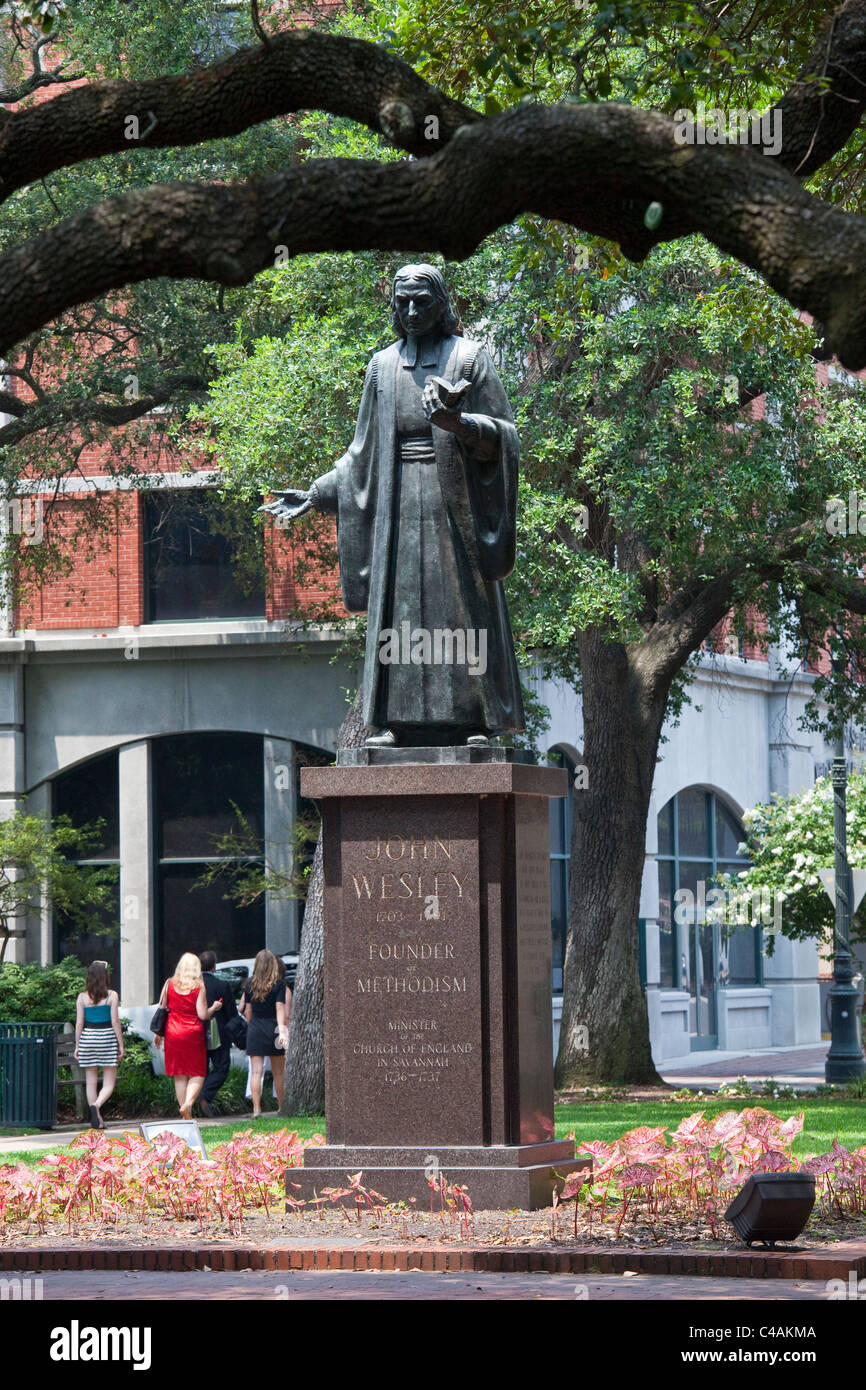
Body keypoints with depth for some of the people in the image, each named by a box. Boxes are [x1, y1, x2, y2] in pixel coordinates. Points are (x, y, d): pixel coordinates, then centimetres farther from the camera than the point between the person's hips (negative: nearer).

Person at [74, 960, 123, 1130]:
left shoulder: (82, 997, 1)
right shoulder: (111, 995, -5)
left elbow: (79, 1023, 2)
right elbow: (115, 1021, -6)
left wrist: (77, 1046, 8)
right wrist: (121, 1044, 0)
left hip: (87, 1039, 2)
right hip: (107, 1037, -2)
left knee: (91, 1081, 8)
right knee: (109, 1082, 3)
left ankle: (97, 1120, 8)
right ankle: (96, 1105, -24)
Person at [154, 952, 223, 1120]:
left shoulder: (170, 983, 3)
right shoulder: (199, 986, -6)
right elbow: (203, 1015, -10)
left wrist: (158, 1032, 16)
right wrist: (214, 1007, 10)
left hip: (173, 1032, 3)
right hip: (193, 1033, -3)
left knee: (179, 1076, 8)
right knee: (197, 1074, 5)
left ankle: (185, 1113, 7)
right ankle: (188, 1103, -19)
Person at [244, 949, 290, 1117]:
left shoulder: (249, 986, 3)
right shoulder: (280, 985, -5)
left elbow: (247, 1011, 8)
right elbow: (280, 1009, -11)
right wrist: (282, 1030, -14)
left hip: (255, 1028, 2)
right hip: (273, 1028, -2)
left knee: (256, 1071, -1)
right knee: (278, 1072, 10)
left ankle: (256, 1108, -9)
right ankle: (281, 1107, 18)